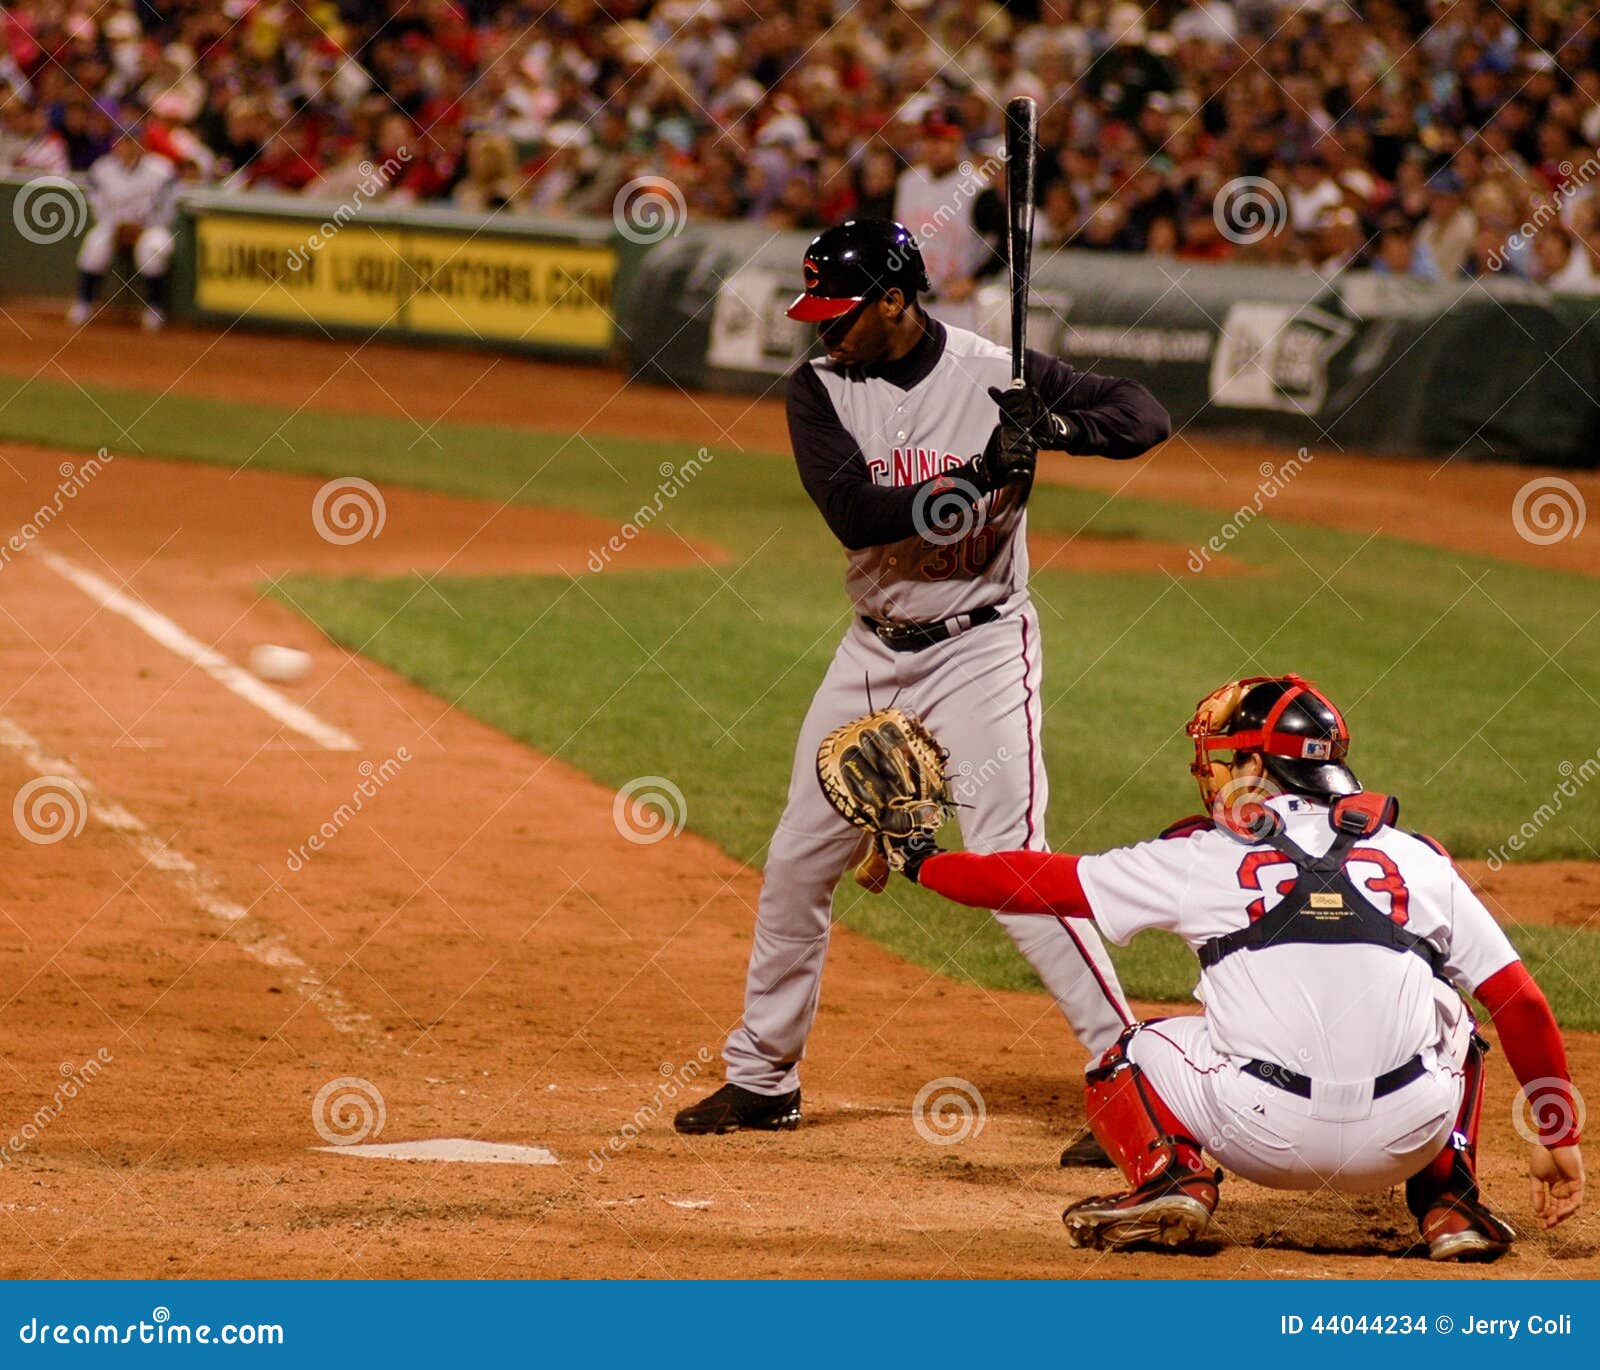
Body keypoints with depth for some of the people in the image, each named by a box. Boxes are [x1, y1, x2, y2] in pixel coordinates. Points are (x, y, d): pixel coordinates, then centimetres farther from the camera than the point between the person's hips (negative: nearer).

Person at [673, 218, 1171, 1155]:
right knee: (798, 863, 12)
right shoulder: (822, 390, -4)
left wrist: (1057, 427, -30)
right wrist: (978, 479, -30)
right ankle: (762, 1077, 29)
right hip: (875, 651, 5)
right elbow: (853, 511, -19)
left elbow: (1146, 416, -10)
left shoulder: (997, 376, -12)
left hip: (980, 648, -5)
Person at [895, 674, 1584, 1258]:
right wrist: (1556, 1134, 21)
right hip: (1406, 1140, 2)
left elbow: (1042, 882, 19)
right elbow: (1523, 1003, 13)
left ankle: (1172, 1176, -2)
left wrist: (923, 862, 34)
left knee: (1128, 1060, 26)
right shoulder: (1418, 859, 16)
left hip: (1266, 1135, -2)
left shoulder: (1203, 858, 12)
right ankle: (1449, 1202, 18)